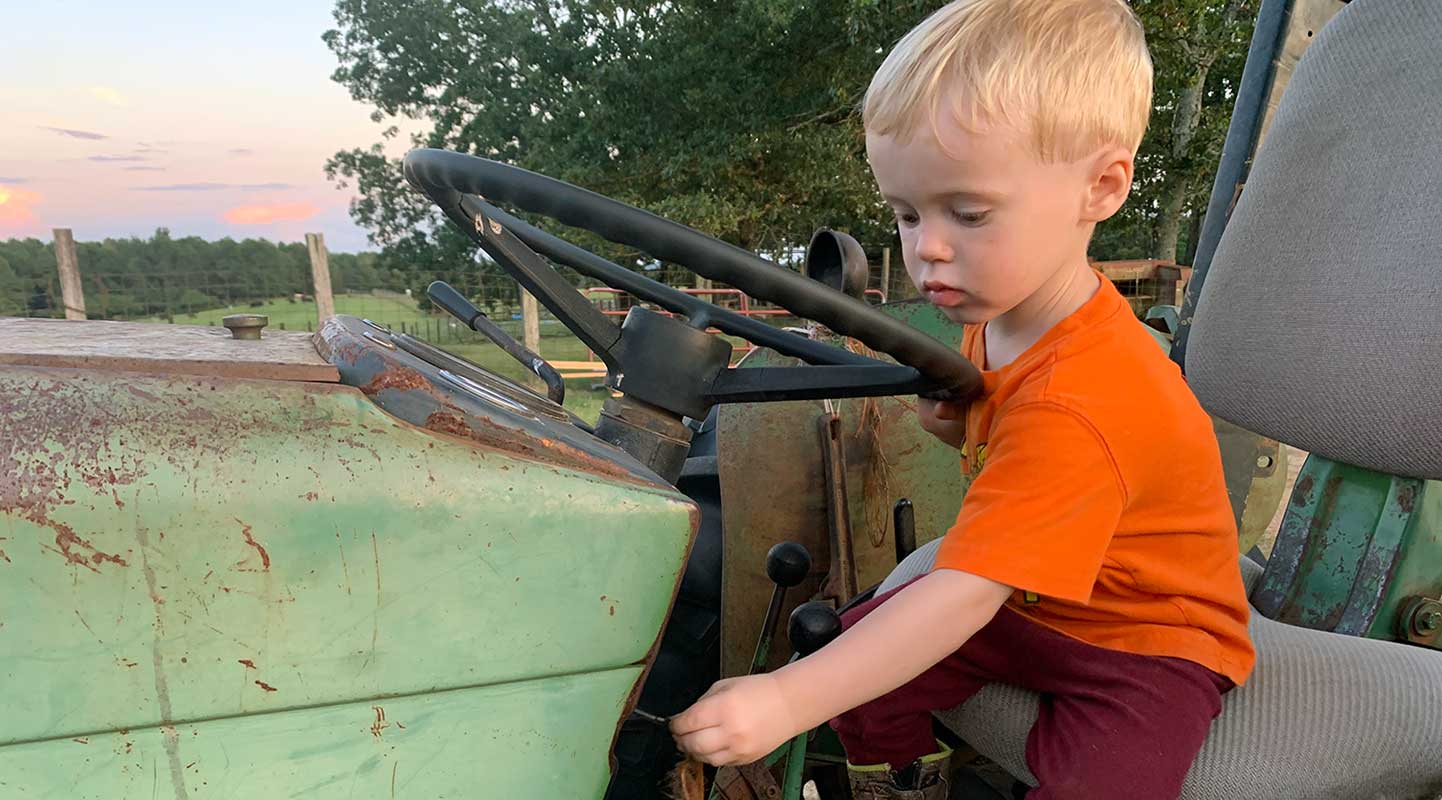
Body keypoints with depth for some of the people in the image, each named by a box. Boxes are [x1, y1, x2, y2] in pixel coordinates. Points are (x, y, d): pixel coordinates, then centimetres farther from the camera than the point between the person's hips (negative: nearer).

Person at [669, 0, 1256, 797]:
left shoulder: (1077, 408, -35)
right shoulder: (1000, 316, -6)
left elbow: (965, 595, -39)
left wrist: (787, 701, -42)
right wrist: (948, 416, -11)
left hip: (1143, 642, -7)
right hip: (1030, 599, 8)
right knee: (857, 639, -6)